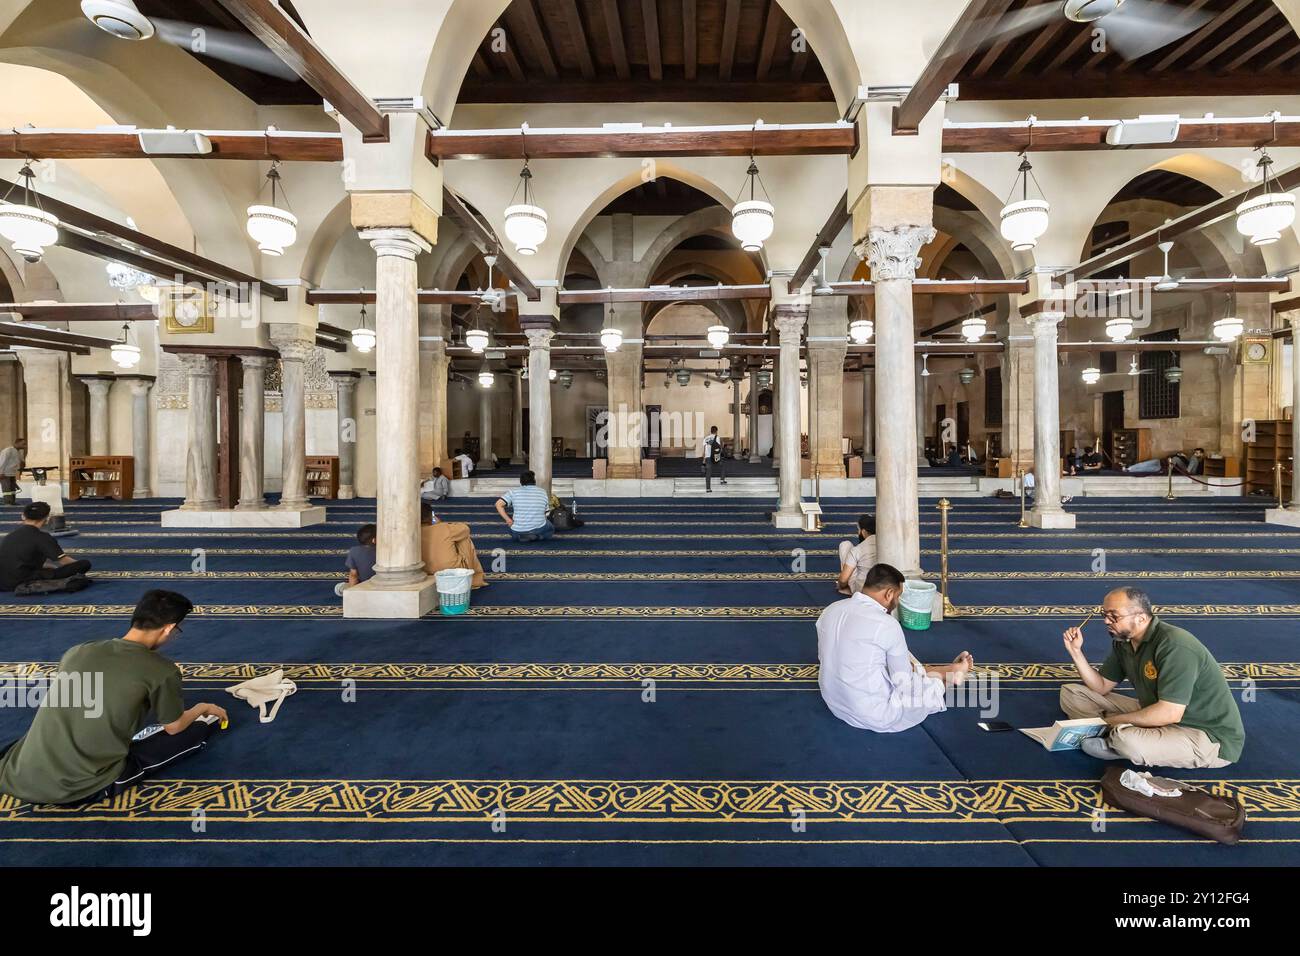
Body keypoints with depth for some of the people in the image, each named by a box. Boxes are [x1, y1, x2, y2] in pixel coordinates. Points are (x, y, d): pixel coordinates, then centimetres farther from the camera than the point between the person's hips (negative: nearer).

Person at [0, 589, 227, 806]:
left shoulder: (77, 651, 2)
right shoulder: (162, 671, -14)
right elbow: (174, 728, 5)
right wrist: (203, 708, 27)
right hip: (82, 790, -5)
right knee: (197, 730, 8)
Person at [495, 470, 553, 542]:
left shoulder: (514, 492, 1)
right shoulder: (543, 492, 4)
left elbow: (498, 504, -9)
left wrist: (508, 520, -4)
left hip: (518, 533, 1)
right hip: (539, 530, -1)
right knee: (551, 528, 32)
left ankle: (522, 537, 6)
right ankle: (537, 536, 2)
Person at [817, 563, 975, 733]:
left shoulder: (830, 610, -5)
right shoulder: (887, 625, -23)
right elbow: (903, 680, -10)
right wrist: (910, 669, 14)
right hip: (875, 716, -6)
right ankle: (951, 672, 44)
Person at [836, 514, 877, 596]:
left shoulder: (857, 550, -17)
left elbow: (843, 579, -14)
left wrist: (840, 586, 12)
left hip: (861, 590, -5)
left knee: (845, 544, 4)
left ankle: (850, 588, 11)